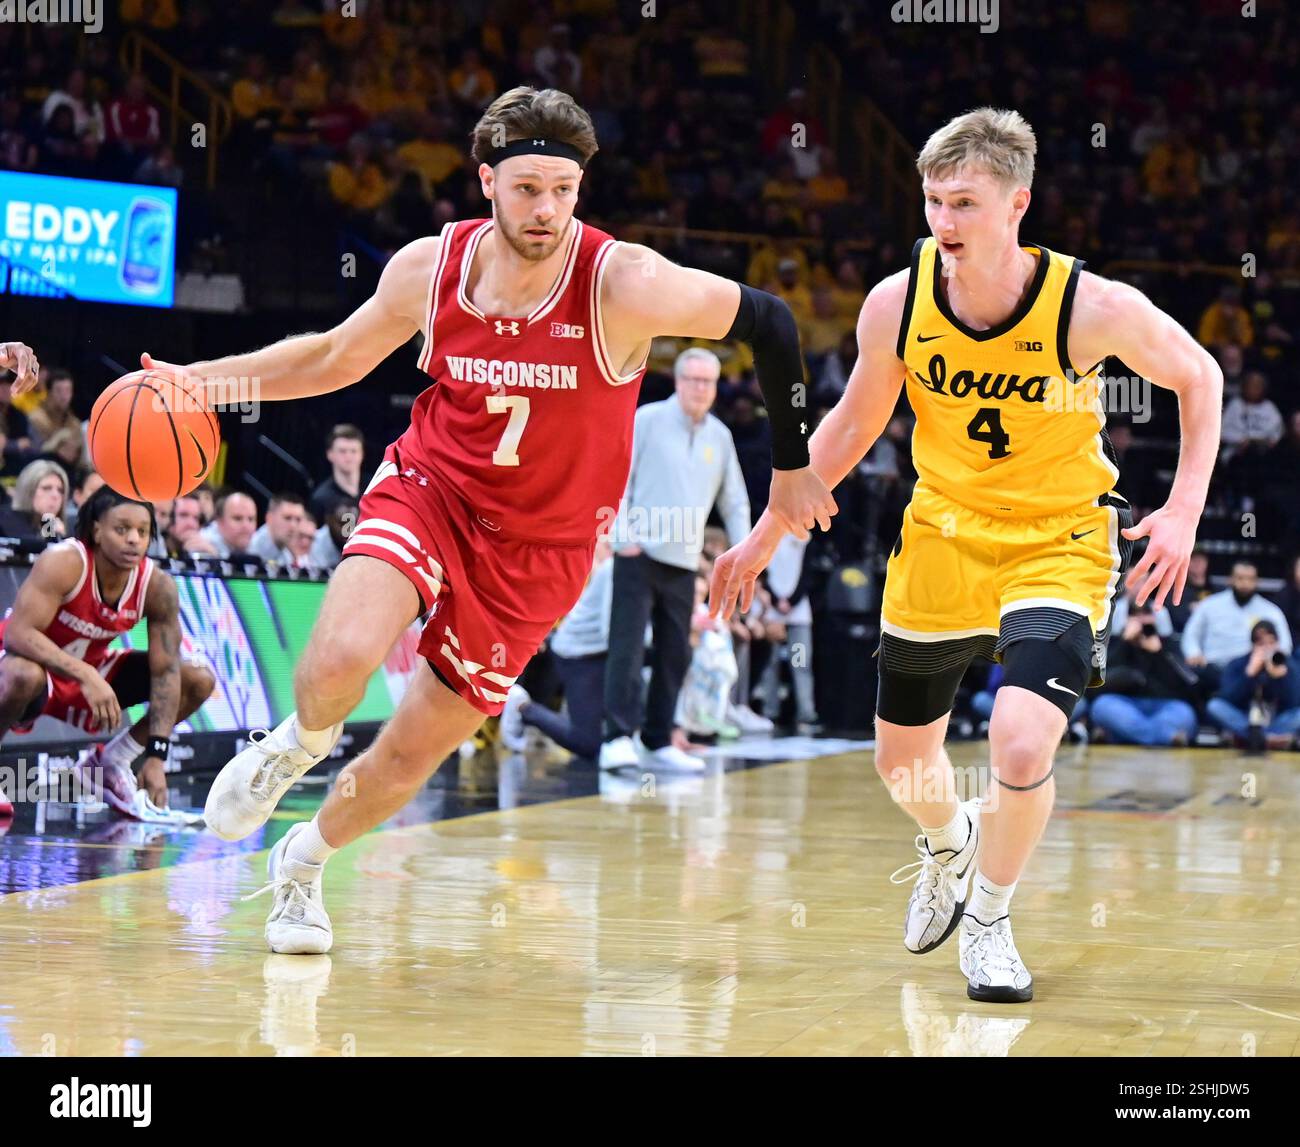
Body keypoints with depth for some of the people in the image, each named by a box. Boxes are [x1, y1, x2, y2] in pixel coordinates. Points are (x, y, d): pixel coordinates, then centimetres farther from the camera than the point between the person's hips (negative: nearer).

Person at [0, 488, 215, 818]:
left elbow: (165, 672, -14)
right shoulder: (63, 563, -28)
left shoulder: (157, 587, -15)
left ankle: (106, 765, 8)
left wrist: (156, 755, -21)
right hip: (33, 667, -6)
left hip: (90, 671, 6)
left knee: (199, 681, -5)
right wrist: (86, 676, -46)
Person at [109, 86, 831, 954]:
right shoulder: (429, 269, -10)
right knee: (342, 657, -29)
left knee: (409, 757, 5)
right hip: (431, 489, 1)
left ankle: (306, 860, 37)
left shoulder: (624, 285, -22)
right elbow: (335, 358, 9)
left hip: (540, 548, -1)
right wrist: (198, 381, 2)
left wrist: (792, 467, -2)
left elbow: (770, 321, -11)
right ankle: (300, 741, 8)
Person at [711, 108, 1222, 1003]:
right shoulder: (897, 303, -15)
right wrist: (768, 534, 8)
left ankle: (989, 921, 7)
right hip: (943, 537, 4)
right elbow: (853, 424, 3)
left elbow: (1198, 378, -5)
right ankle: (949, 844, 52)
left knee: (1022, 746, -23)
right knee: (903, 758, 14)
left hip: (1059, 545, -3)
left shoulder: (1094, 308, -24)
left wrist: (1183, 514, -14)